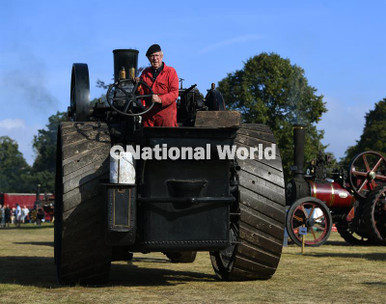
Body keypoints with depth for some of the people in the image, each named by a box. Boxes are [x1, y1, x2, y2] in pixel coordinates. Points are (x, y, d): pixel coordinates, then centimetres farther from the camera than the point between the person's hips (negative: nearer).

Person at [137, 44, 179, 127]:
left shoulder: (170, 71, 2)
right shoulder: (145, 72, 14)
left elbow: (174, 93, -7)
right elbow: (141, 94, 13)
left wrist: (160, 99, -21)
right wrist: (138, 85, -7)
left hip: (166, 113, -4)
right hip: (148, 115, 4)